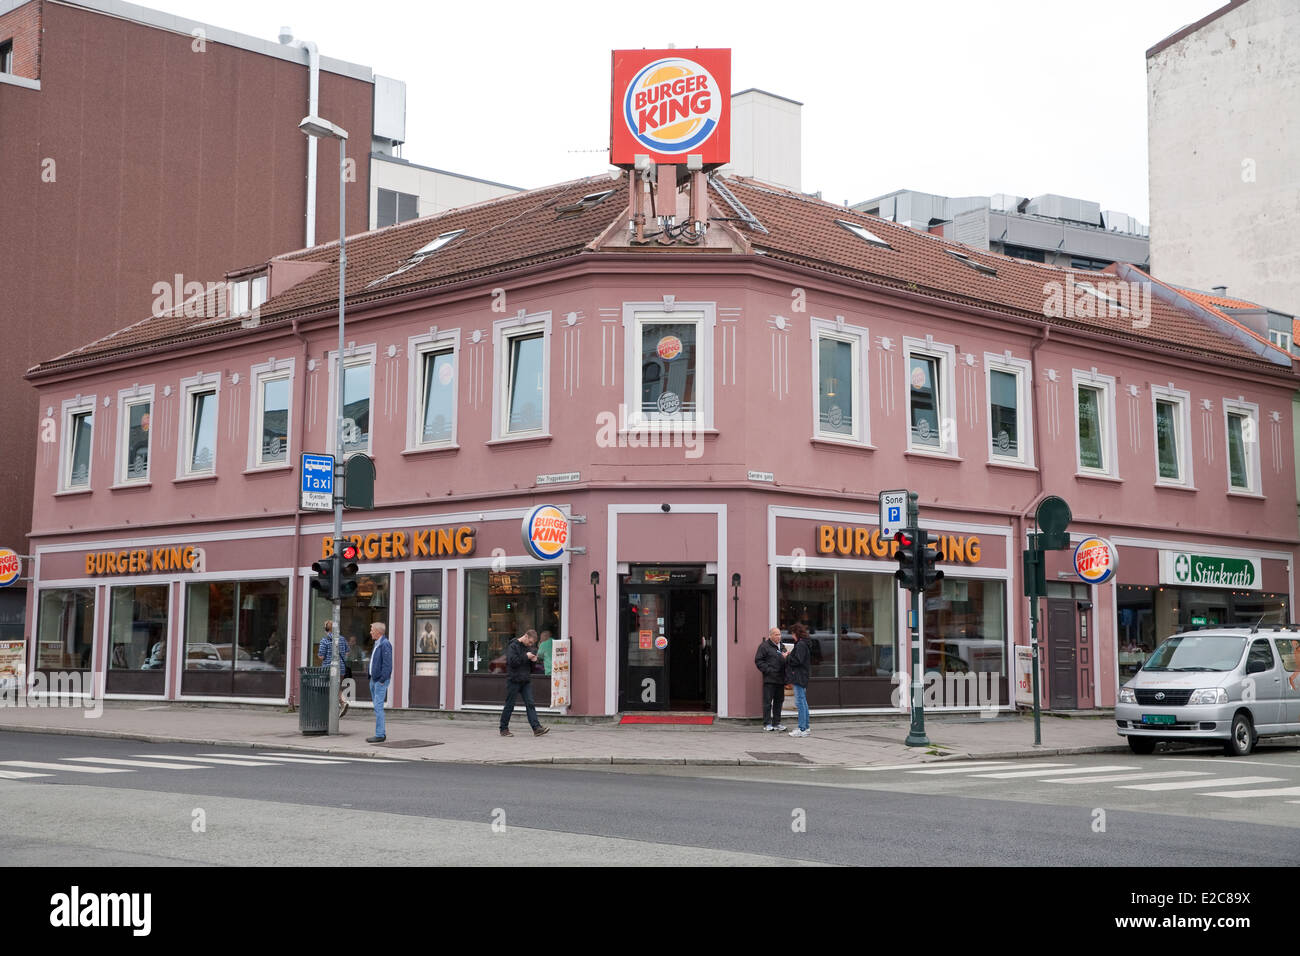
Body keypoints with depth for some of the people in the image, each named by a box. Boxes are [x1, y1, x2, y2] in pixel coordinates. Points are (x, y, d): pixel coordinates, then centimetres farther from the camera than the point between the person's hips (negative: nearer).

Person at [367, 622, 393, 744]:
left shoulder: (385, 644, -15)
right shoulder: (376, 644, 16)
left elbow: (387, 664, -20)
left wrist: (382, 680, -21)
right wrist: (372, 679, 19)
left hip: (381, 681, -10)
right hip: (374, 680, 10)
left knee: (378, 707, -12)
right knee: (377, 707, 12)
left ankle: (380, 735, -11)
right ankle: (382, 732, 17)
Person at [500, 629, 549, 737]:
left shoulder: (526, 647, 15)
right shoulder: (513, 646, -9)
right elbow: (513, 661, -22)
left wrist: (532, 660, 1)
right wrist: (526, 657, -17)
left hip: (526, 681, 7)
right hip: (514, 680, -7)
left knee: (530, 704, -2)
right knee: (509, 705, 2)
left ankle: (537, 728, -9)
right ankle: (504, 729, 13)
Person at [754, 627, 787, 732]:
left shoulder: (781, 646, 18)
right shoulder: (764, 646, -5)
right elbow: (758, 661, -10)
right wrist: (768, 670, -16)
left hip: (780, 680, 7)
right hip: (769, 679, -7)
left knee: (779, 701, 10)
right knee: (768, 702, -4)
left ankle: (776, 723, 18)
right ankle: (767, 724, 1)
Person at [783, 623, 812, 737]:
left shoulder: (801, 645, -14)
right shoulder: (803, 644, 16)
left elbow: (797, 660, -21)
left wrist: (787, 657, -7)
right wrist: (790, 654, 10)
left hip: (799, 677, -11)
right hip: (801, 678, 11)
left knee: (800, 703, -9)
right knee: (803, 702, 15)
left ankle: (802, 729, -10)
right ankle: (805, 727, 21)